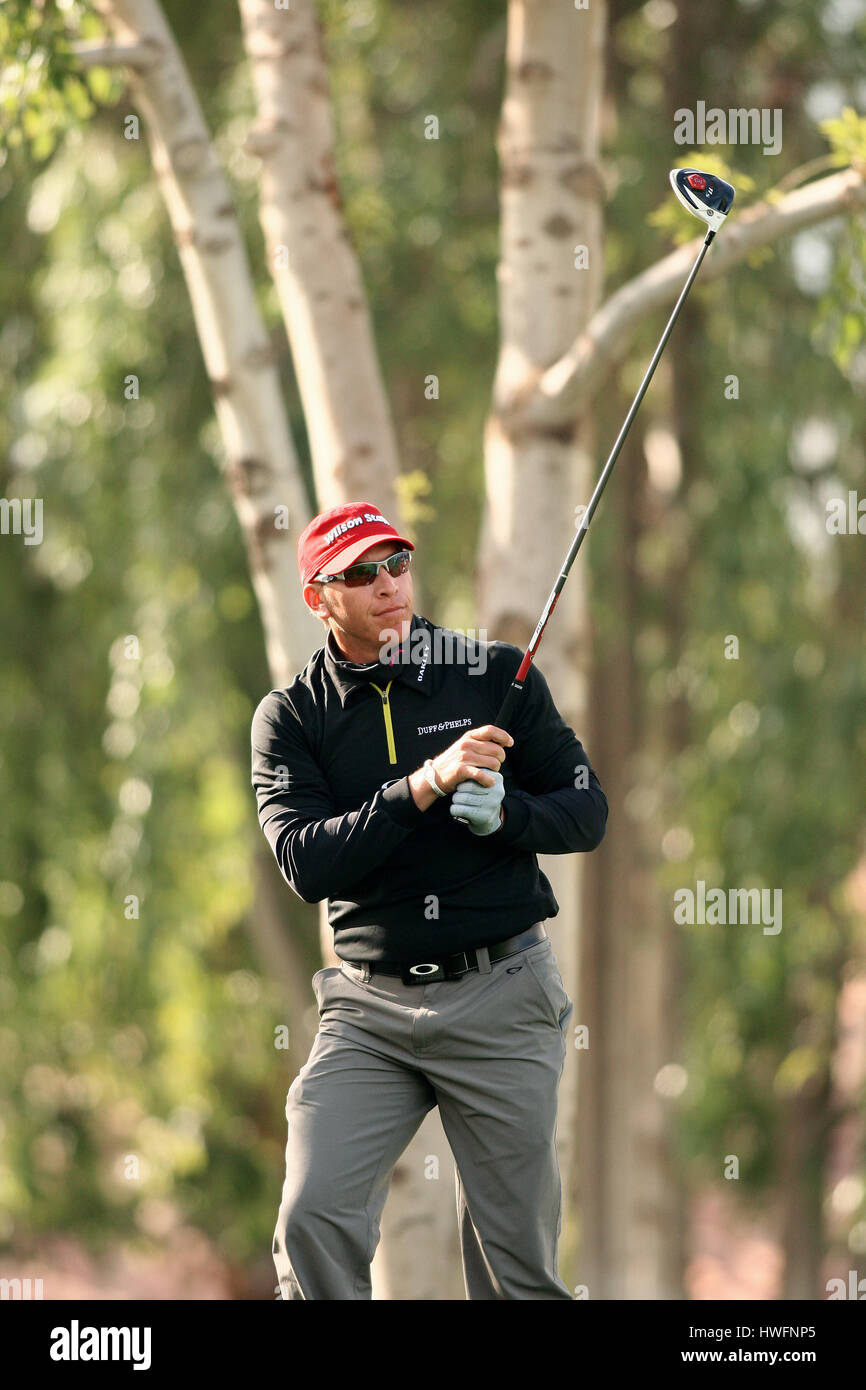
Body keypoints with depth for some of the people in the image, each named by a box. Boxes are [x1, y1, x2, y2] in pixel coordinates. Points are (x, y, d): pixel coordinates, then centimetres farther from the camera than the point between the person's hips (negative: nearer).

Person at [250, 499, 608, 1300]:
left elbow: (588, 812, 6)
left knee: (517, 1263, 1)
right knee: (313, 1221, -15)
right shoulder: (291, 717, 3)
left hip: (500, 999, 0)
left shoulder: (496, 676, 4)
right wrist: (423, 787, -23)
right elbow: (305, 862, -11)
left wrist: (505, 811, -15)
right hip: (370, 1007, 0)